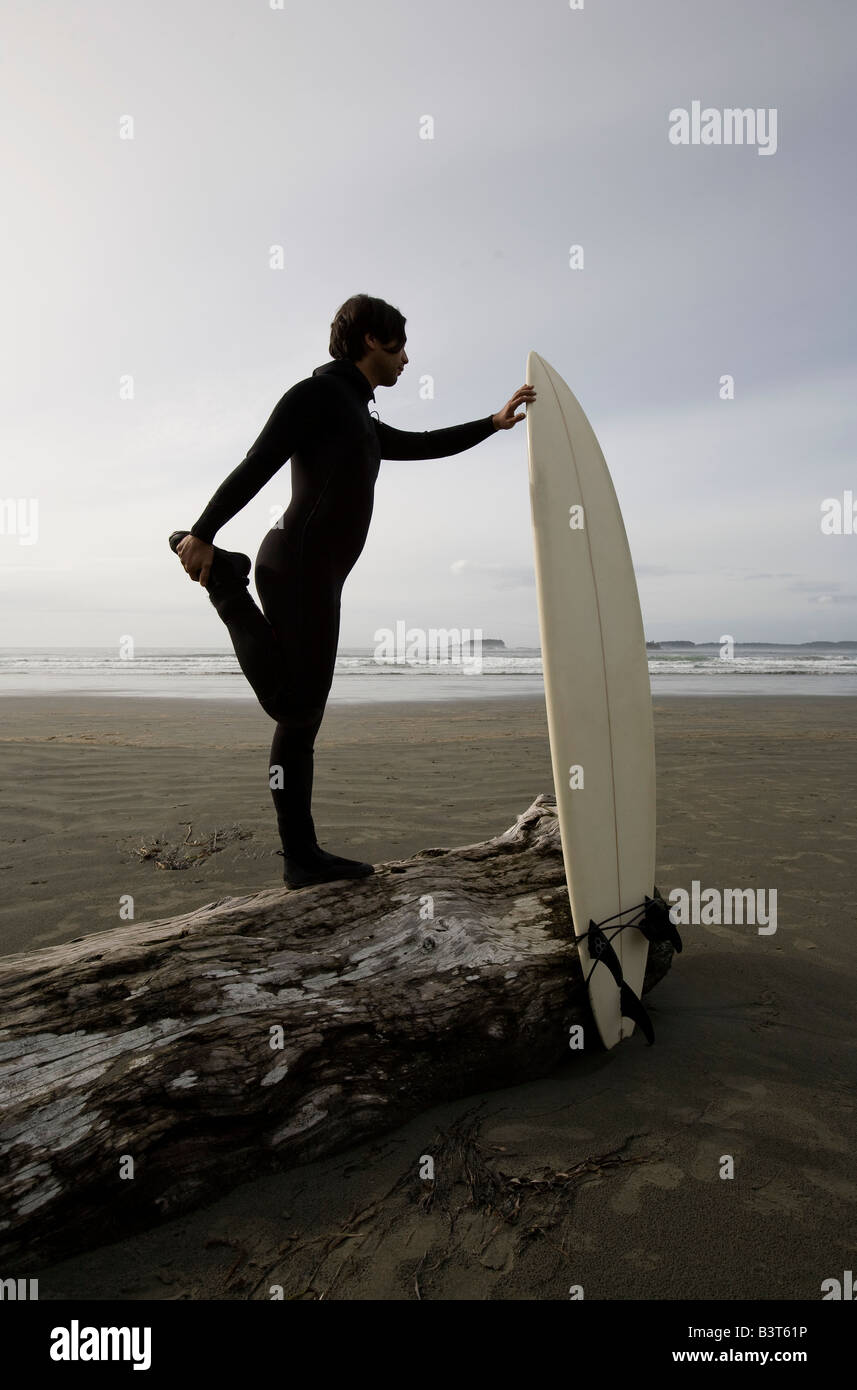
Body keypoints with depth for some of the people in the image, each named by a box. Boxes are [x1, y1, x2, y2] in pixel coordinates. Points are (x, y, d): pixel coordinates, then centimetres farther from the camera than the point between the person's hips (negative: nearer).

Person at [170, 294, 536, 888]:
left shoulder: (361, 421, 28)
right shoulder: (318, 394, 0)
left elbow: (424, 444, 38)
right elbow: (255, 466, -10)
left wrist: (494, 422, 36)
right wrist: (204, 532, -18)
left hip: (317, 580, 9)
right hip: (296, 568, -9)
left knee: (303, 720, 5)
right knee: (294, 707, -14)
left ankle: (303, 857, 9)